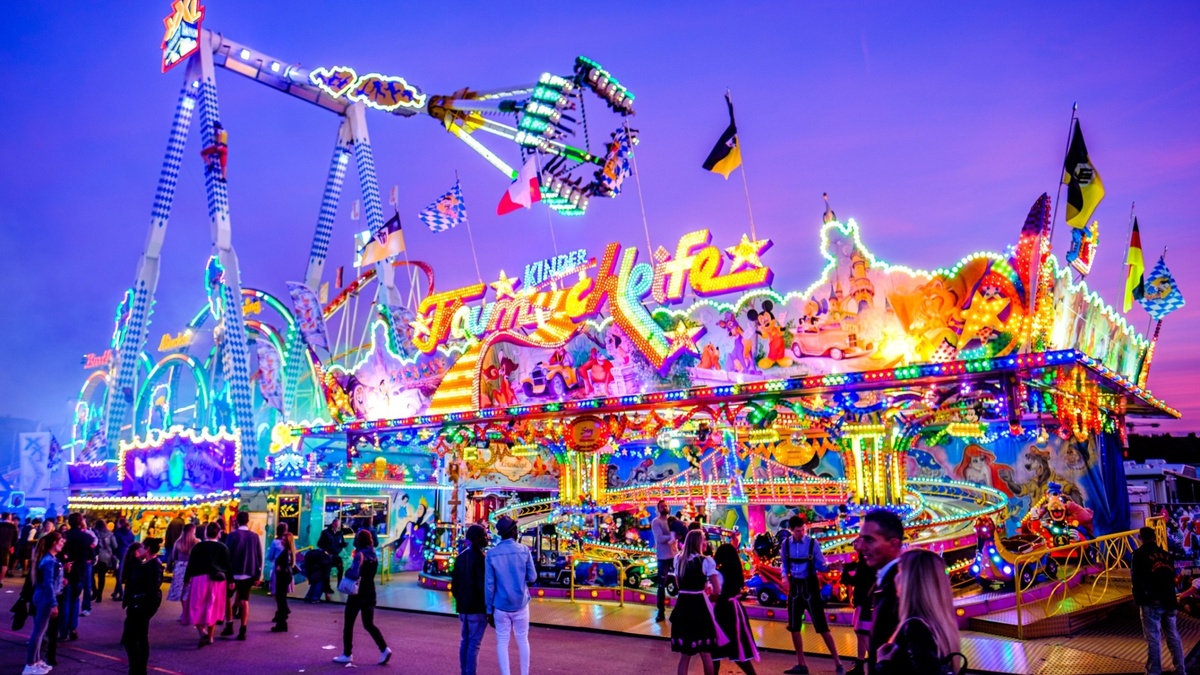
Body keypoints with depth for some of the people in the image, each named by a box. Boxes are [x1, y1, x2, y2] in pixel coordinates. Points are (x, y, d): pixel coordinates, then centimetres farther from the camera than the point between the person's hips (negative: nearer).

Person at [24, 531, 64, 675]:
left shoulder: (50, 559, 8)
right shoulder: (50, 561, -21)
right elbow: (48, 584, -23)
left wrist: (60, 581, 6)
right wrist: (54, 604, -21)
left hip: (42, 597, 10)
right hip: (45, 599, -10)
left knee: (41, 630, 17)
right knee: (38, 631, -2)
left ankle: (36, 661, 27)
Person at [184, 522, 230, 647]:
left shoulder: (197, 547, -2)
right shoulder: (223, 548, 0)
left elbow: (191, 564, -1)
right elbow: (227, 566, 1)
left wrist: (186, 579, 8)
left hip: (199, 579, -1)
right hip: (217, 580, 1)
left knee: (197, 607, 7)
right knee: (213, 608, 11)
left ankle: (202, 632, -14)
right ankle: (210, 636, 15)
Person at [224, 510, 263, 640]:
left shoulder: (232, 535, -8)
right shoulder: (255, 536, 1)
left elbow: (227, 556, -9)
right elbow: (260, 557, 2)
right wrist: (257, 575, 8)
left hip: (234, 573, -2)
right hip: (248, 574, 2)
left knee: (227, 597, 18)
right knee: (244, 601, 7)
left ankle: (229, 626, 16)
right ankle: (242, 631, 4)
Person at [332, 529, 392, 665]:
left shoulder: (360, 554, -15)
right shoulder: (373, 555, 9)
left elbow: (354, 574, -27)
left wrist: (347, 573, -8)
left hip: (357, 593, -7)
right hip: (370, 593, 7)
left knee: (348, 624, 9)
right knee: (369, 624, 12)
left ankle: (347, 654, 16)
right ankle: (384, 649, -1)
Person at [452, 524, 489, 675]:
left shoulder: (461, 557, 10)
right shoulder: (480, 557, -15)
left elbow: (454, 584, 14)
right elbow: (482, 586, -19)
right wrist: (488, 607, -11)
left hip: (463, 607, 8)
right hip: (477, 608, -8)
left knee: (465, 640, 15)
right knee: (474, 643, -3)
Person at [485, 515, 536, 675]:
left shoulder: (491, 554, -6)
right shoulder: (524, 550, -7)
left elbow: (489, 585, -5)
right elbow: (532, 578, -4)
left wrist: (489, 610, 2)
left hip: (500, 606, 0)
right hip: (520, 604, 0)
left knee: (502, 642, 9)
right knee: (522, 640, 15)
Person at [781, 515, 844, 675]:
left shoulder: (813, 543, -9)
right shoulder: (786, 544, 0)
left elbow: (821, 565, -8)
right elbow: (785, 565, 8)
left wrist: (830, 566, -28)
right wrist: (785, 576, -11)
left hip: (810, 586, -4)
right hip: (794, 587, 4)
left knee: (822, 627, -3)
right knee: (794, 627, 10)